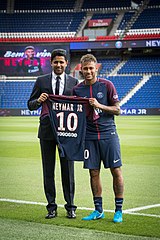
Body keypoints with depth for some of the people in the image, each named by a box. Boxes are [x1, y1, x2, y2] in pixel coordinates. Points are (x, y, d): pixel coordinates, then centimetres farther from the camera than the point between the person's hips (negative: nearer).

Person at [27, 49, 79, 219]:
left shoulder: (74, 82, 7)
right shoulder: (41, 81, 7)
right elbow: (30, 105, 7)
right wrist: (38, 100, -14)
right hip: (47, 131, 1)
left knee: (68, 170, 3)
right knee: (48, 171, 5)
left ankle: (70, 206, 12)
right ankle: (51, 207, 12)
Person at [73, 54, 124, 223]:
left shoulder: (107, 85, -2)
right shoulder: (77, 89, 7)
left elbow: (117, 110, -2)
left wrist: (99, 105, -15)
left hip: (108, 134, -3)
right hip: (89, 136, 3)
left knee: (116, 171, -3)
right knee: (94, 173, 5)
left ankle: (118, 210, 6)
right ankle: (98, 210, 15)